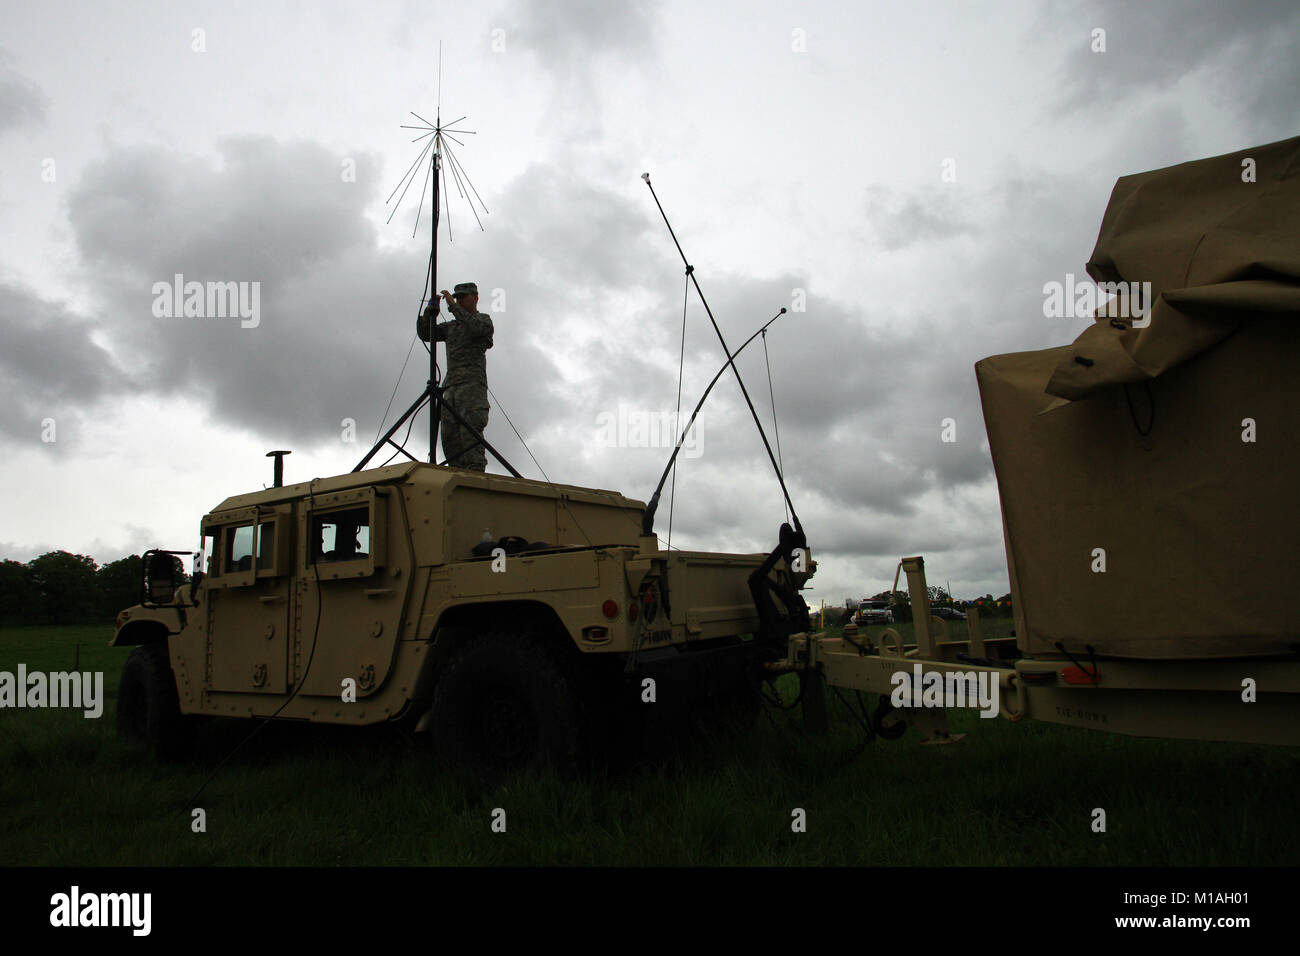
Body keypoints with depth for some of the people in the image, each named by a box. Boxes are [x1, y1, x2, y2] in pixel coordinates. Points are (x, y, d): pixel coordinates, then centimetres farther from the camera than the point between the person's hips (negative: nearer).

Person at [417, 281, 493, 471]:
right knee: (450, 435, -5)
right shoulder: (451, 327, 29)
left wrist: (453, 306, -10)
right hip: (451, 386, 7)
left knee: (470, 432, -19)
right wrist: (430, 311, 8)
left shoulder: (484, 320, 11)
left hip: (472, 383, -7)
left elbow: (476, 328, -13)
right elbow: (424, 333, 23)